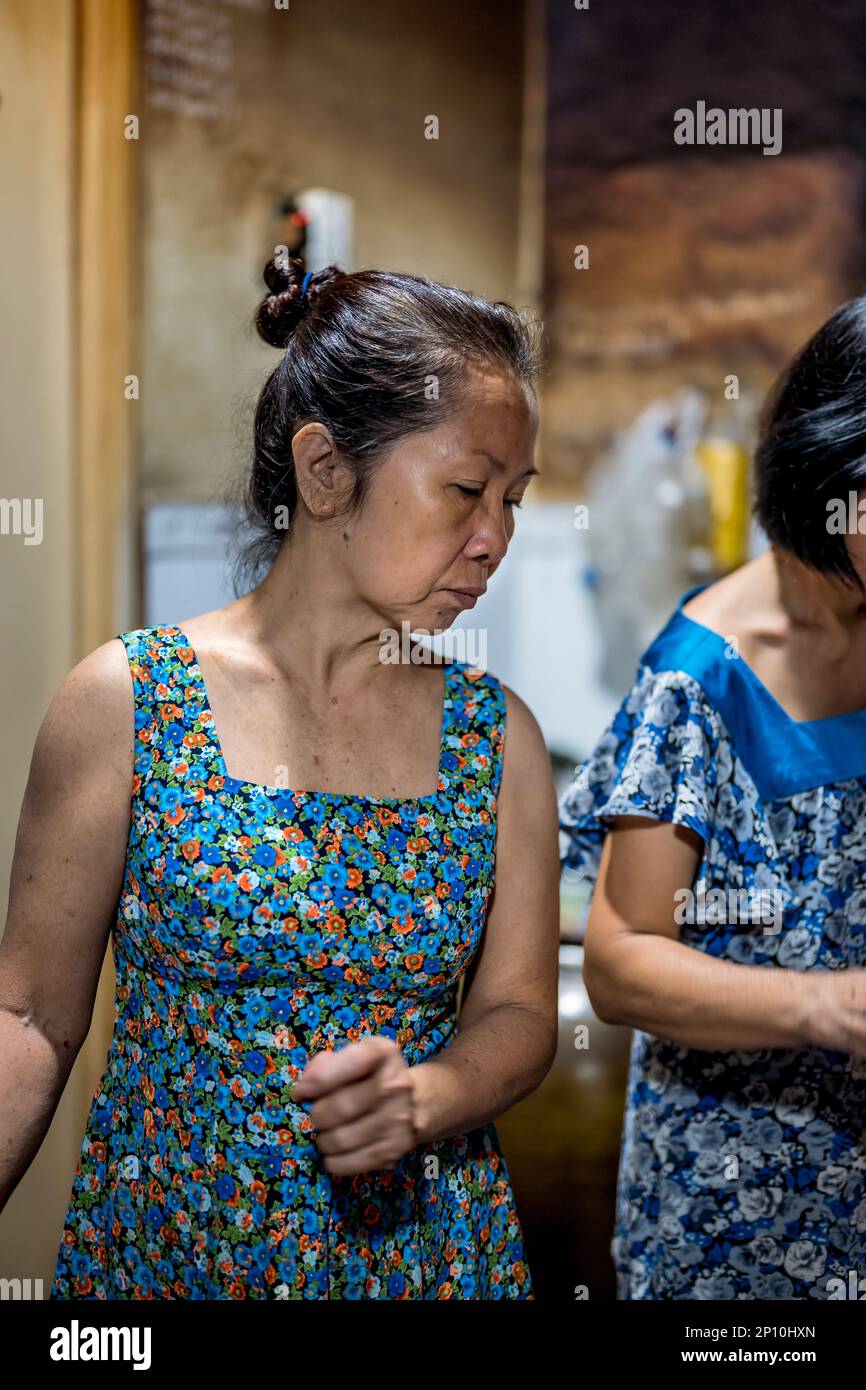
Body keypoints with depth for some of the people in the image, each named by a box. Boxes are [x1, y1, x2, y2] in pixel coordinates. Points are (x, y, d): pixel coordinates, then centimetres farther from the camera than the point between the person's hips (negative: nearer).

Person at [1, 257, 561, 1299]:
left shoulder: (497, 734, -2)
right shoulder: (127, 701, -10)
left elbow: (519, 1010, 1)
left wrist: (422, 1097, -18)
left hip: (425, 1248, 3)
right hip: (162, 1245, -2)